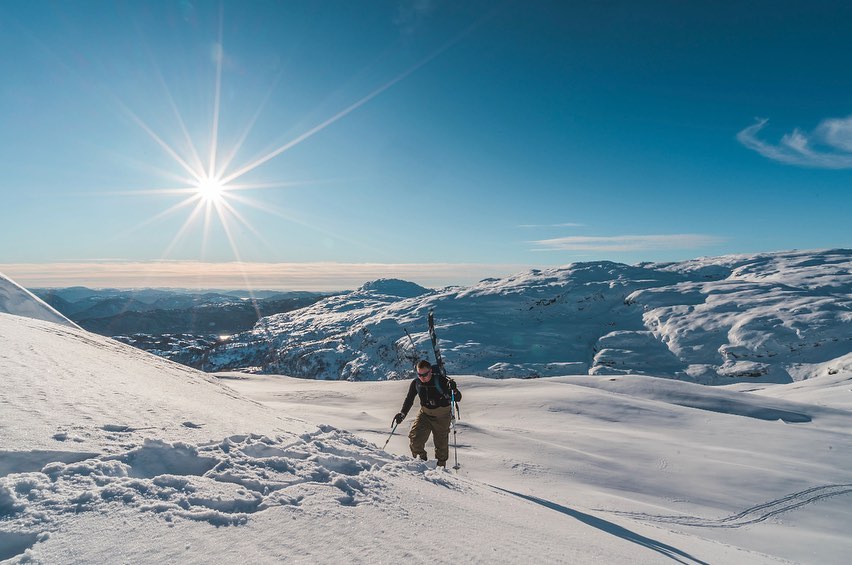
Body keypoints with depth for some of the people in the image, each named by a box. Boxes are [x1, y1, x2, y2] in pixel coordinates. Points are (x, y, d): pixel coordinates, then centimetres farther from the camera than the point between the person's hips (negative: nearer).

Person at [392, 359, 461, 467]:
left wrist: (454, 390, -42)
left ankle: (441, 465, 30)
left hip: (442, 416, -3)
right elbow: (409, 400, 4)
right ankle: (421, 459, 19)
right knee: (415, 438, -8)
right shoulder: (416, 383, -11)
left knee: (441, 443, 6)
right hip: (425, 413, 3)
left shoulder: (441, 380, -24)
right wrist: (402, 414, -7)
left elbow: (458, 398, -22)